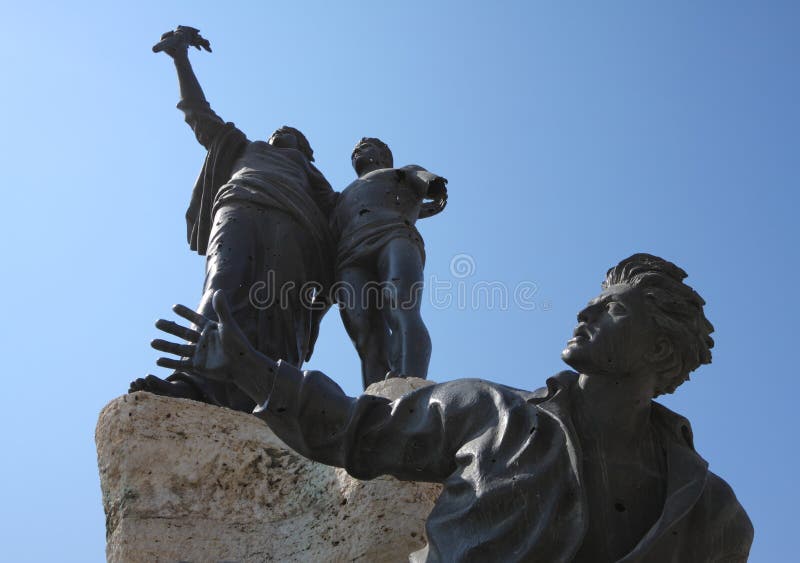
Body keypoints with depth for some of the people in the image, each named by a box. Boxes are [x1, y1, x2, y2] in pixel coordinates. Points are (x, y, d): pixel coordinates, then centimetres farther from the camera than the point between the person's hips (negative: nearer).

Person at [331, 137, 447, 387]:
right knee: (371, 345, -25)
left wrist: (438, 189, -2)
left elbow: (431, 183, 14)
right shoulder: (344, 200, 46)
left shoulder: (407, 172, 38)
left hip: (395, 240, -3)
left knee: (401, 313, -35)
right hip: (351, 264, 3)